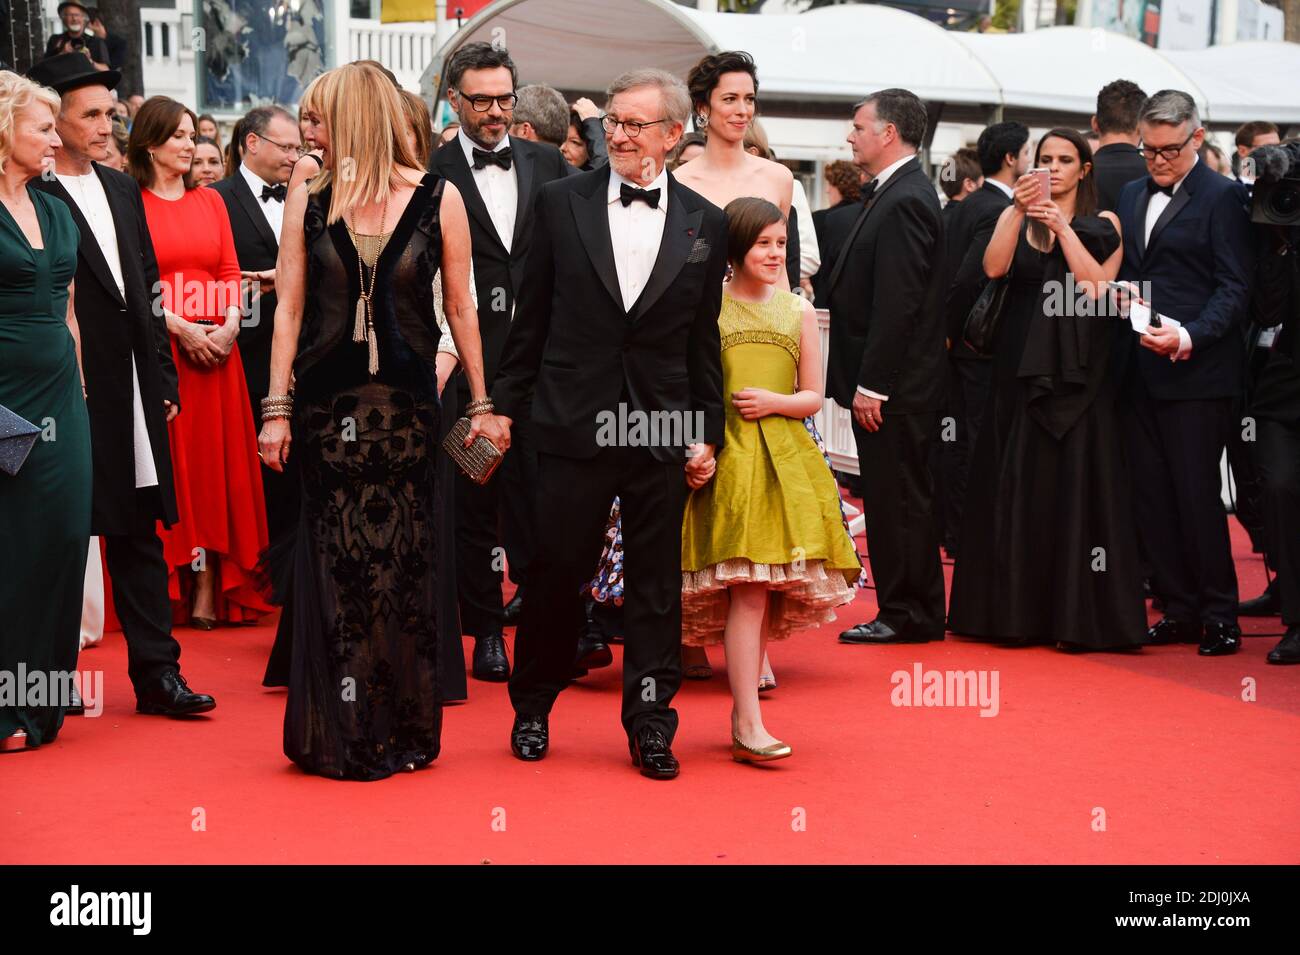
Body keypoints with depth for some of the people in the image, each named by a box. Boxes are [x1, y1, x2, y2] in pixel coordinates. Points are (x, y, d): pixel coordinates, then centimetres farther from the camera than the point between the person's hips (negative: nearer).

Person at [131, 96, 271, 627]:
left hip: (216, 349, 4)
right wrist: (179, 328, -15)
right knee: (171, 463, -2)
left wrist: (229, 325, -7)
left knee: (215, 460, 1)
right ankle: (171, 588, 3)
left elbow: (231, 274, 10)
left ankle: (211, 591, 2)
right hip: (157, 346, -4)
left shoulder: (210, 201, 16)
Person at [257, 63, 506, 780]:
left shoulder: (437, 199, -1)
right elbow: (289, 308, 4)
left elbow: (460, 307, 4)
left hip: (407, 400, -1)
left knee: (405, 562, 3)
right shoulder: (307, 201, 4)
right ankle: (341, 736, 14)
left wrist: (482, 404, 3)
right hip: (327, 401, 1)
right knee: (336, 565, 3)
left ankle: (405, 730, 17)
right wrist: (277, 409, -1)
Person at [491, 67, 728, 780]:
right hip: (574, 420, -1)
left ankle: (649, 721, 16)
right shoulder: (561, 201, 2)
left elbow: (704, 339, 8)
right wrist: (504, 403, 3)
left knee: (657, 583, 6)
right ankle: (532, 707, 23)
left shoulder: (705, 223, 5)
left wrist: (707, 433, 5)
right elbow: (531, 316, 5)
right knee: (556, 569, 4)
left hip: (663, 428, 1)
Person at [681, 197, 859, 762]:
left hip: (786, 460, 4)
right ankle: (748, 724, -10)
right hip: (727, 458, -4)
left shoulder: (799, 312, 10)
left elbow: (814, 397, 12)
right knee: (747, 589, -12)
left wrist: (774, 402, -7)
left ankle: (741, 717, 15)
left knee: (768, 594, 4)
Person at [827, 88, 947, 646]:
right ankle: (909, 611, 21)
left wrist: (871, 385, -21)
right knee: (898, 497, 14)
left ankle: (907, 616, 5)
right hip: (886, 380, 10)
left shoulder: (904, 201, -16)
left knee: (898, 498, -3)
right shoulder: (899, 194, 15)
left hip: (894, 385, -10)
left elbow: (897, 303, -22)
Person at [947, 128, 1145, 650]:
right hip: (1023, 368, 1)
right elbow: (994, 267, -9)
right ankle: (1015, 611, 8)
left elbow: (1096, 287, -8)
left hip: (1082, 372, -1)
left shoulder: (1103, 225, 7)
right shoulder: (1015, 217, 9)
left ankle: (1077, 615, 2)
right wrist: (1020, 211, -19)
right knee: (1018, 485, 2)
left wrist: (1062, 226, -11)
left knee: (1077, 484, -3)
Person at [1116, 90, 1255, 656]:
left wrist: (1189, 336, -22)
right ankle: (1178, 610, 18)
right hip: (1141, 371, 7)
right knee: (1151, 497, 8)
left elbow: (1235, 288, -9)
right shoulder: (1132, 197, 17)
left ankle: (1219, 615, 8)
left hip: (1196, 373, -7)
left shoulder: (1222, 198, -5)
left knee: (1197, 496, -4)